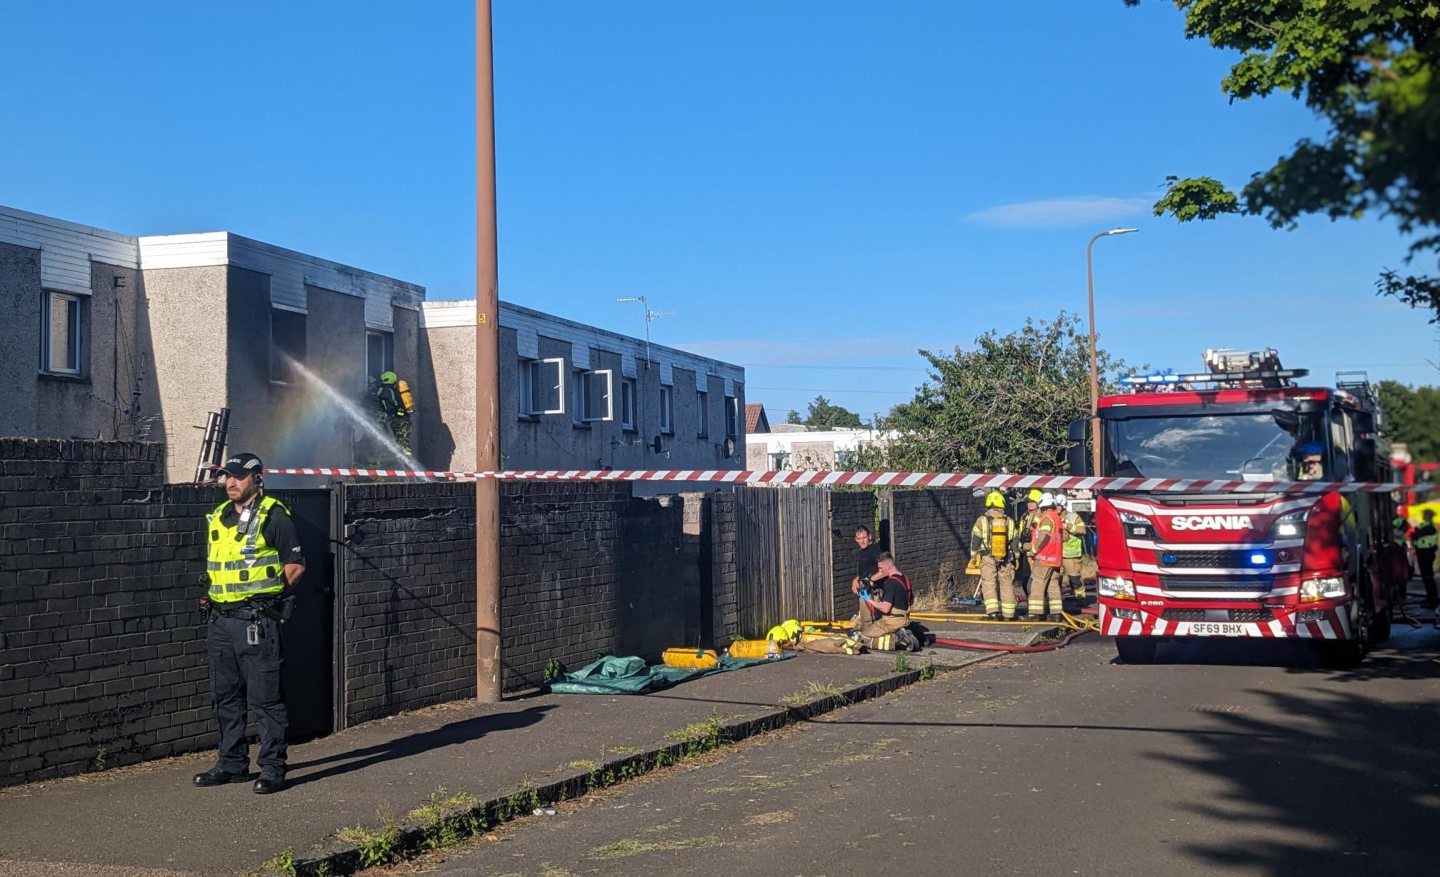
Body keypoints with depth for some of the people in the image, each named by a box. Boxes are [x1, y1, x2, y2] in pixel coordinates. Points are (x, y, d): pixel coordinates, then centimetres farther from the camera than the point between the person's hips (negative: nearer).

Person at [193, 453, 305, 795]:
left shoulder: (273, 516, -7)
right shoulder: (218, 517, 15)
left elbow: (295, 564, -7)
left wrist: (266, 595, -4)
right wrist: (217, 596, 11)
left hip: (256, 621, -8)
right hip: (220, 620, 8)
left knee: (265, 697, -3)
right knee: (225, 697, 14)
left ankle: (273, 768, 3)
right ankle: (232, 763, 25)